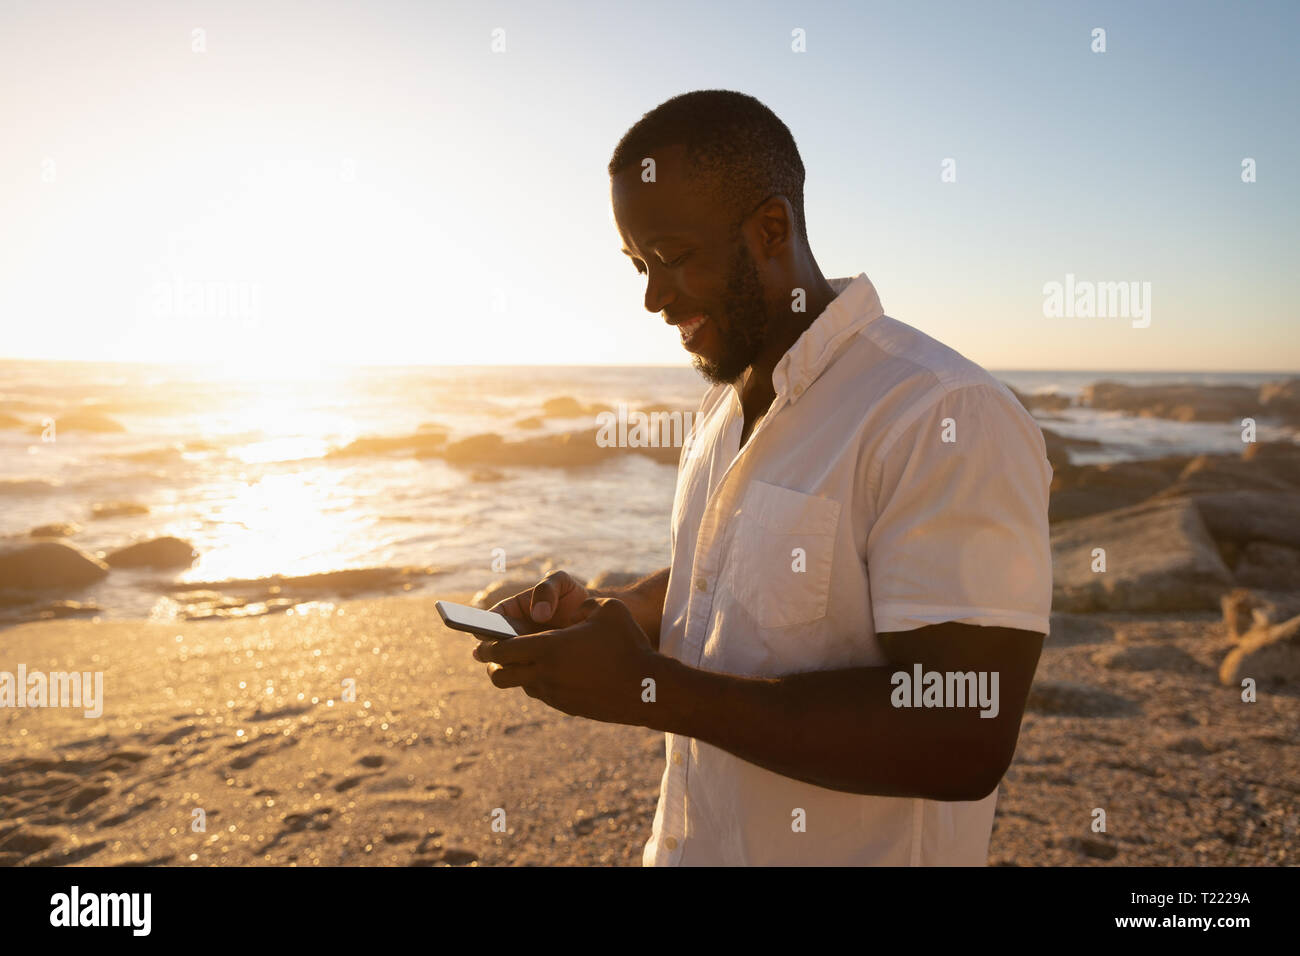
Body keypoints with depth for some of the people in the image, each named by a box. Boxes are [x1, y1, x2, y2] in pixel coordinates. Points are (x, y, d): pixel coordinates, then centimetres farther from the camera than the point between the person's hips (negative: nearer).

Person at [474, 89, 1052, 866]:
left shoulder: (947, 420, -23)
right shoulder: (729, 404, 5)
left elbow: (963, 742, -28)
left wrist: (649, 687, -26)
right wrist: (597, 613, -3)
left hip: (852, 846, -7)